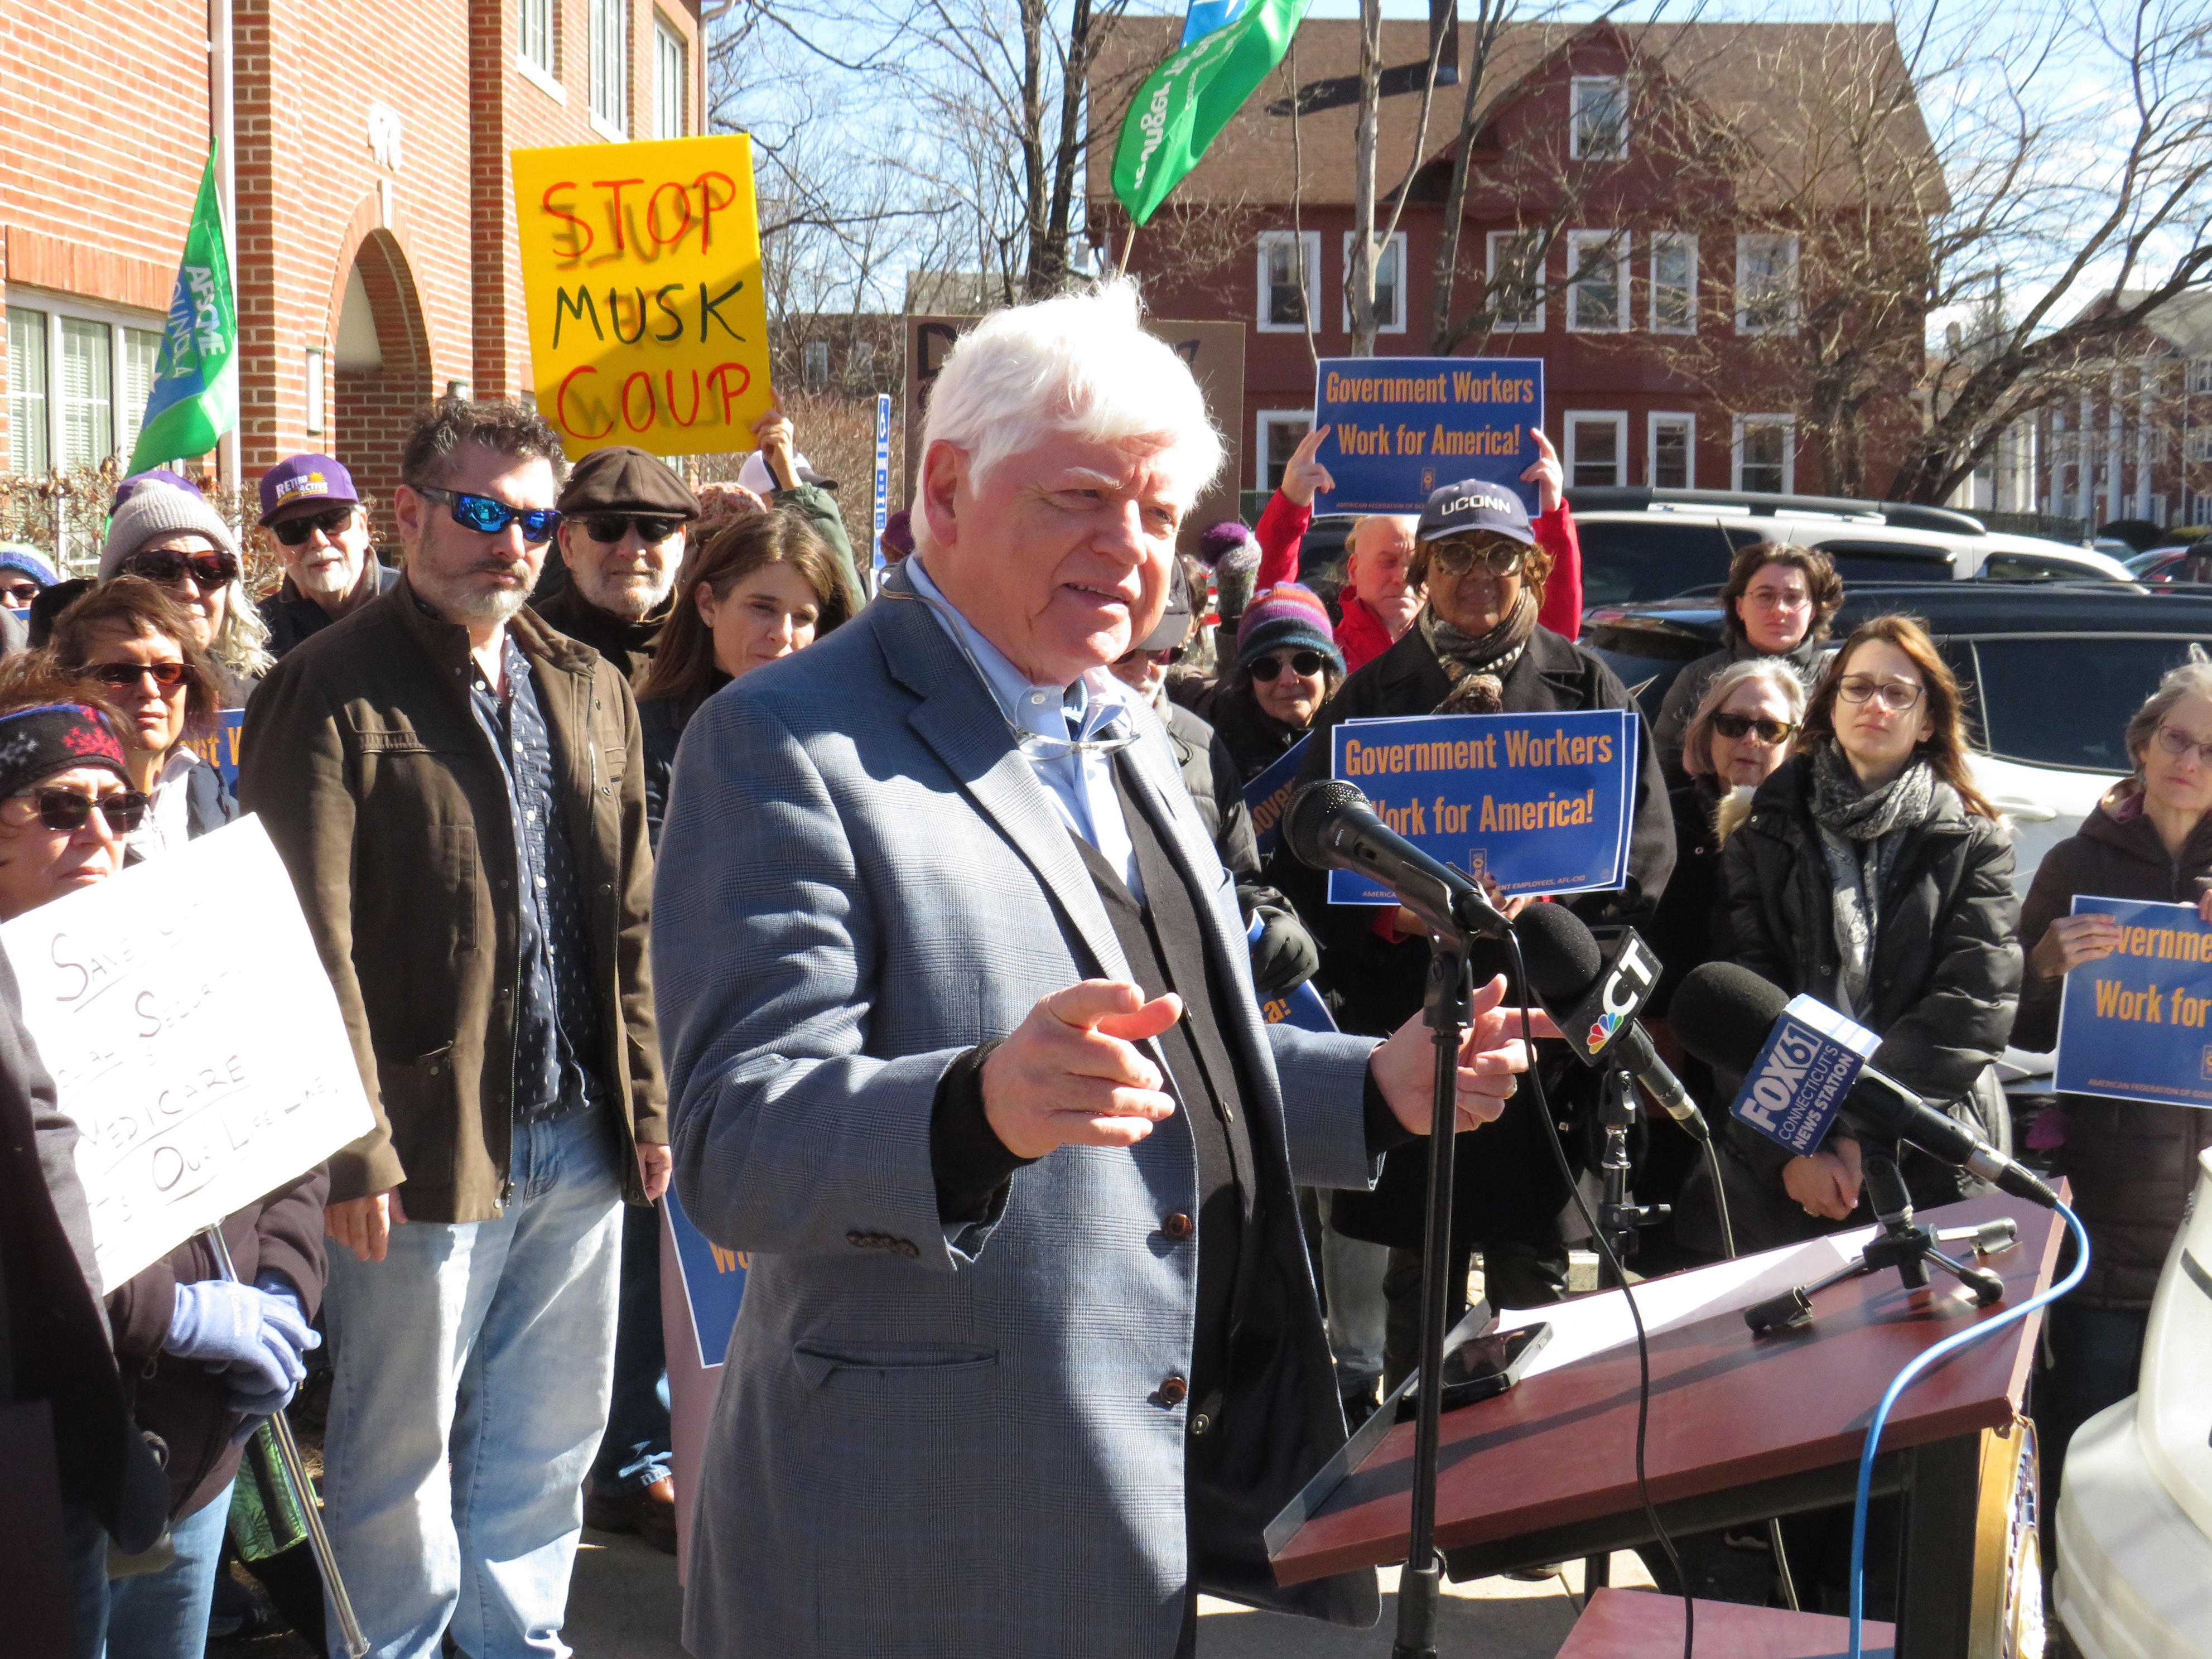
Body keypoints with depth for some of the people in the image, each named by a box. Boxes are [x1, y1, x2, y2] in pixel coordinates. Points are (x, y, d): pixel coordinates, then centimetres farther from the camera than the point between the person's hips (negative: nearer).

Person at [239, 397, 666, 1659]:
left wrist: (648, 1102, 8)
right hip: (432, 1143, -6)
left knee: (549, 1437, 17)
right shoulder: (330, 693, -8)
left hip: (581, 1135, 6)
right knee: (402, 1446, 8)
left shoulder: (593, 690, 12)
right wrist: (354, 1149, -16)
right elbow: (310, 940, -12)